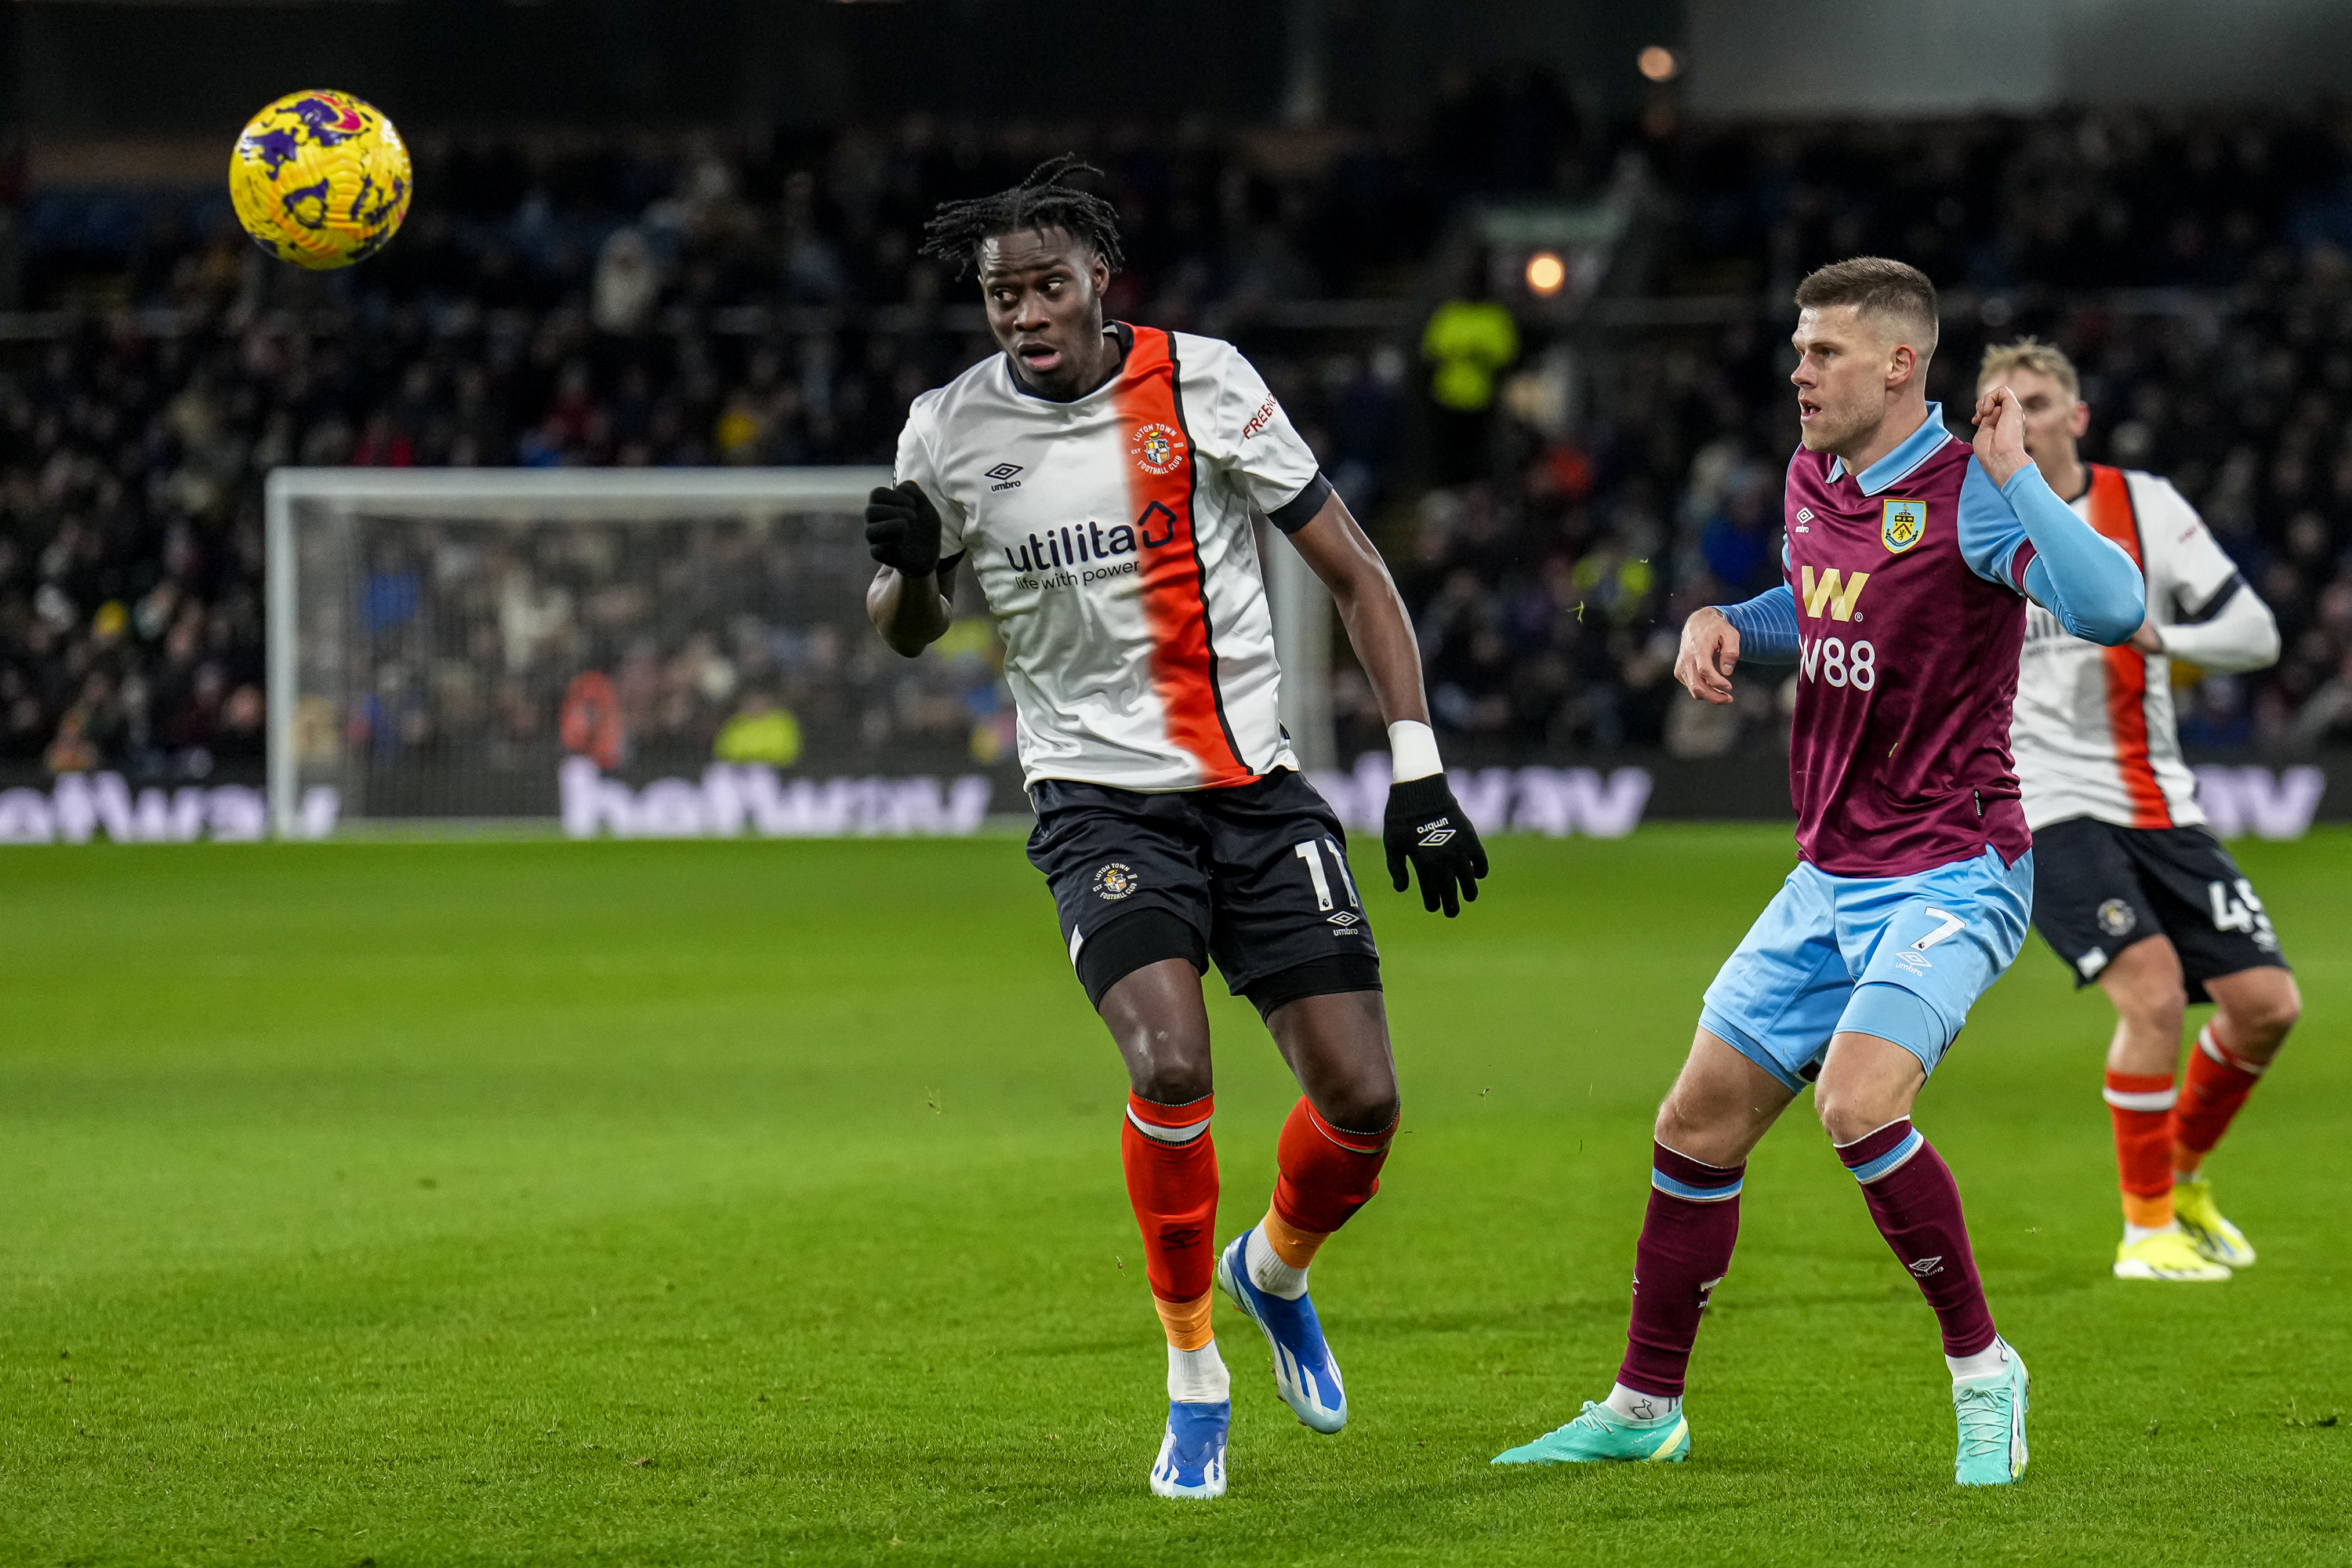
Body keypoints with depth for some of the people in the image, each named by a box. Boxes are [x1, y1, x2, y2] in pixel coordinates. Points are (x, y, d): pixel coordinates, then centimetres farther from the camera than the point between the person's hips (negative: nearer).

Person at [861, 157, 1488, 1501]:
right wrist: (905, 566, -11)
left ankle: (1277, 1269, 28)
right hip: (1100, 798, -1)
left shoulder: (1204, 384, -6)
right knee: (1172, 1069, -25)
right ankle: (1194, 1377, -4)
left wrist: (1421, 772, -5)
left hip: (1257, 786, 1)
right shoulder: (952, 431, -1)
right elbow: (911, 631, 14)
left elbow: (1357, 573, 1)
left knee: (1362, 1097, -7)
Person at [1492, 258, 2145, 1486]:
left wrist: (2013, 476, -34)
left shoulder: (1964, 496, -16)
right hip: (1830, 879, 8)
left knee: (1856, 1103, -28)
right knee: (1697, 1125, 8)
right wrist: (1725, 624, 10)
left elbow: (2111, 609, -32)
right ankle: (1644, 1410, 23)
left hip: (1948, 874, -8)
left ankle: (1981, 1370, -10)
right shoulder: (1812, 480, 8)